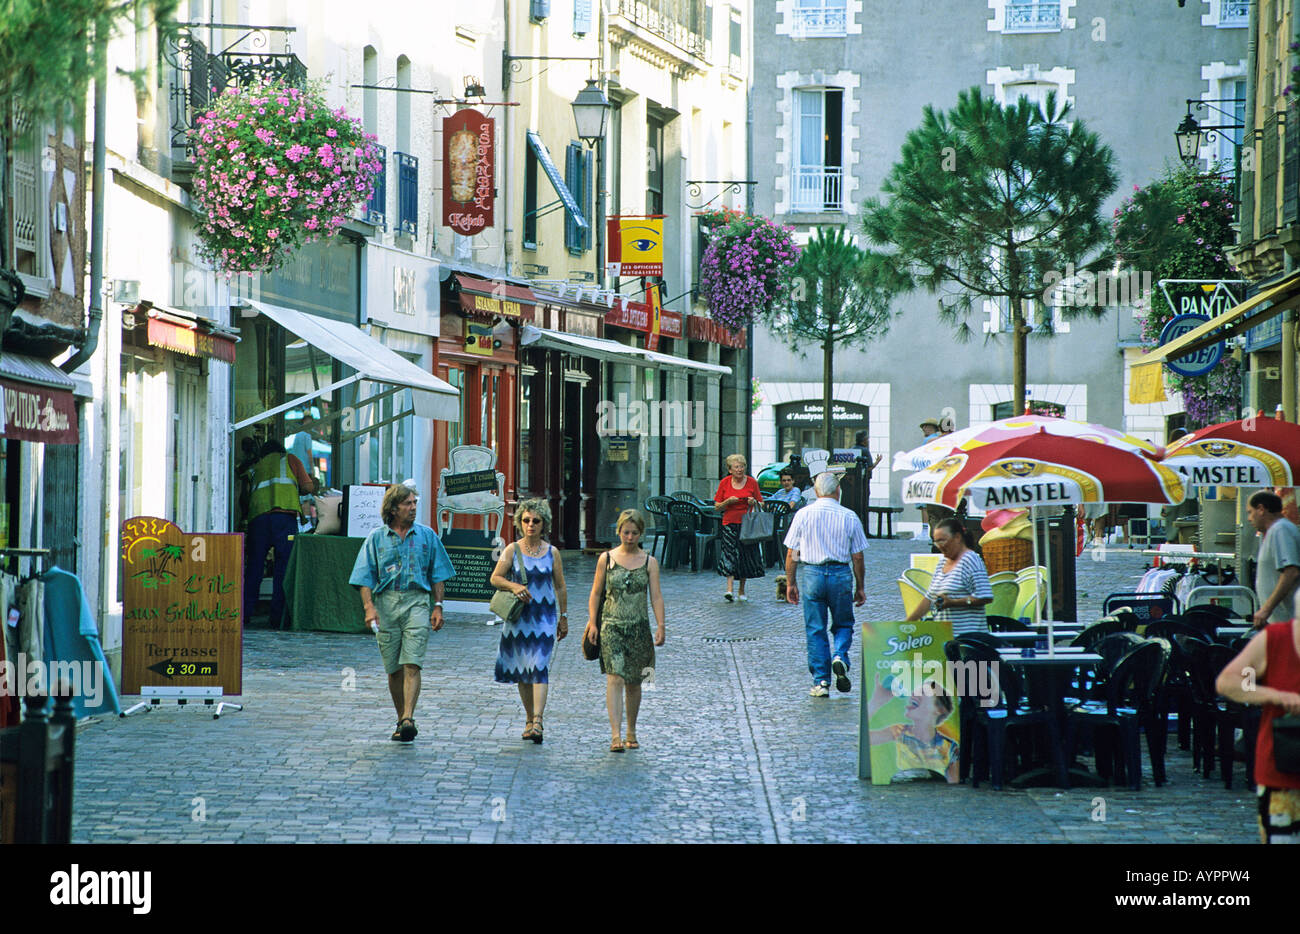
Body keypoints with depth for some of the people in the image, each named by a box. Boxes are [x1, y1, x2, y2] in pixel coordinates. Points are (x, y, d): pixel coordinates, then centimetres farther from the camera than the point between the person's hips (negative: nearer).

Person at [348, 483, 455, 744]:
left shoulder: (427, 535, 10)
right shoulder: (376, 538, 8)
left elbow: (437, 574, 13)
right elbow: (365, 577, 4)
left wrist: (438, 607, 5)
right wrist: (369, 607, -9)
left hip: (416, 601, -1)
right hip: (386, 602, 1)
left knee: (412, 664, -15)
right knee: (393, 668, 5)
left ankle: (408, 719, -24)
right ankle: (402, 720, 16)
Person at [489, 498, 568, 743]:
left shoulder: (552, 552, 4)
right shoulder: (512, 550, 2)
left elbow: (560, 587, 10)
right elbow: (495, 578, -2)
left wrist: (563, 617, 11)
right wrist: (514, 586, -20)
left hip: (544, 616, -1)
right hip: (518, 616, 1)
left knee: (539, 668, -13)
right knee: (521, 670, 6)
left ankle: (537, 721, -22)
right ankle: (530, 719, 20)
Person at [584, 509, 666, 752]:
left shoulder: (649, 563, 4)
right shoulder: (606, 559, 3)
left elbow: (656, 597, 1)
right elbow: (595, 594, 6)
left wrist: (660, 627, -8)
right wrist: (592, 622, -2)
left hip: (639, 628, 2)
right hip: (612, 627, -2)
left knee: (634, 682, 10)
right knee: (615, 678, -15)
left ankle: (631, 733, 25)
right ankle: (615, 735, -21)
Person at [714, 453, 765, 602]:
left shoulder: (752, 482, 2)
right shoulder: (724, 483, 3)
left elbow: (761, 504, 8)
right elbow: (717, 506, 6)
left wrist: (754, 503, -14)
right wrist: (728, 502, -14)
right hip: (730, 523, -1)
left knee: (745, 558, 5)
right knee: (730, 554, -16)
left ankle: (741, 591, 19)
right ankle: (729, 590, -23)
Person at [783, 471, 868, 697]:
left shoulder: (803, 515, 0)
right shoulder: (850, 517, -1)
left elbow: (791, 554, 1)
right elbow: (857, 557, 2)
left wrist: (791, 583, 10)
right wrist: (860, 588, 11)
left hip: (811, 574, 0)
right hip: (841, 573, 0)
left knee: (815, 630, 6)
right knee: (843, 625, 16)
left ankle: (821, 681, 4)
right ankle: (840, 657, -12)